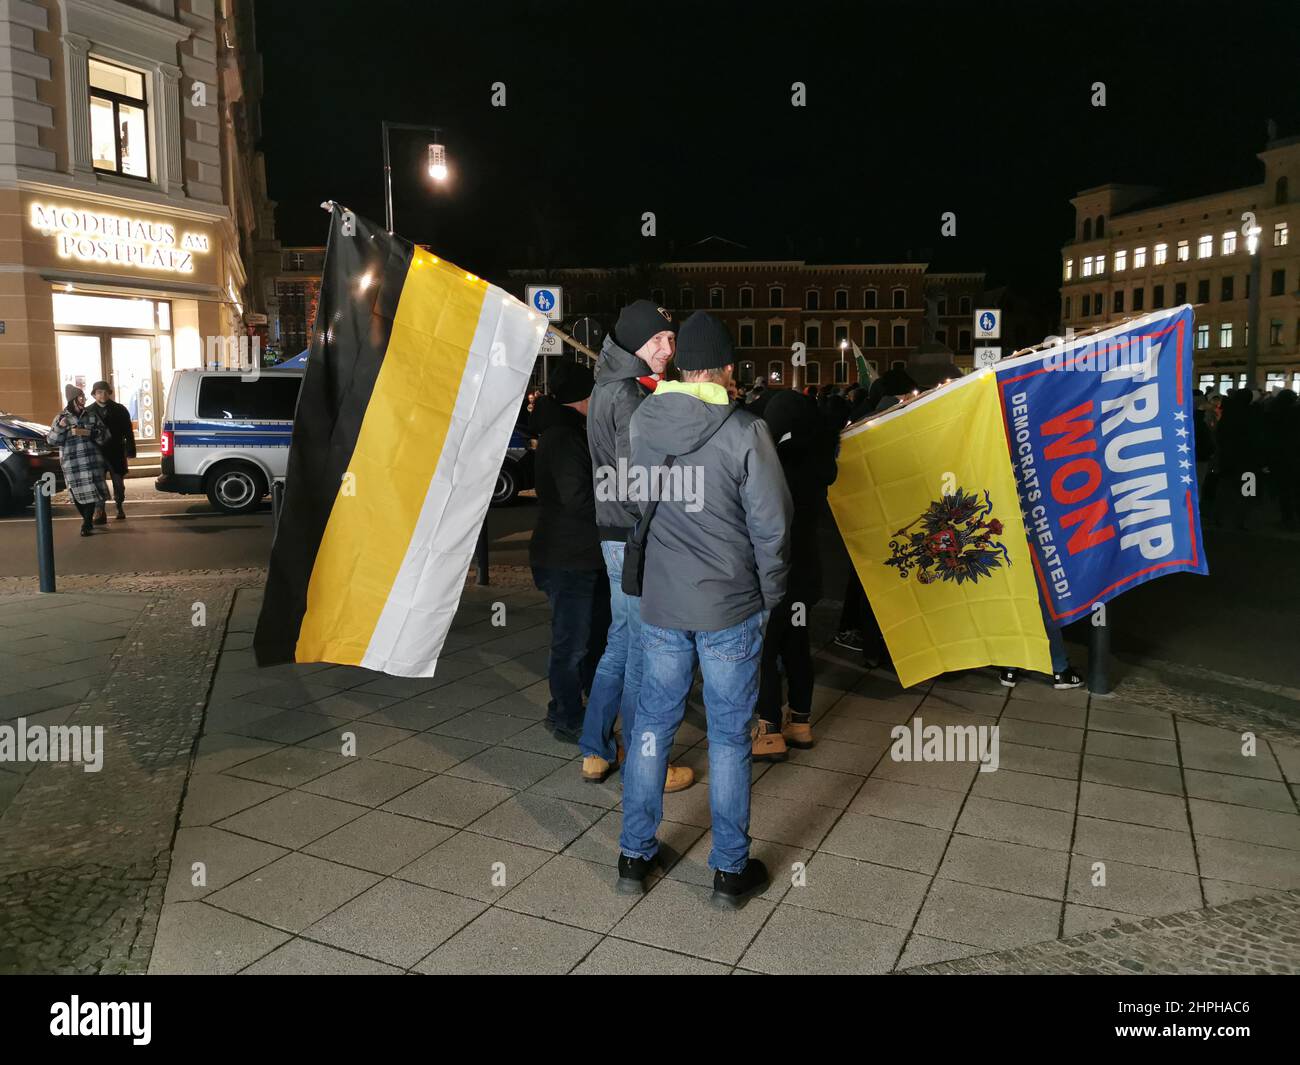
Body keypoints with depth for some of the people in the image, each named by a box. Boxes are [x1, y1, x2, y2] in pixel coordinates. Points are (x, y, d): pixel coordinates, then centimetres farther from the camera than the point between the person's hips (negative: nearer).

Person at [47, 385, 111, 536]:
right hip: (71, 463, 0)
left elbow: (104, 435, 1)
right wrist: (60, 427, -15)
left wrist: (87, 432, -13)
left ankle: (87, 524, 0)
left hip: (91, 461, 0)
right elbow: (52, 440, 1)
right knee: (78, 493, 4)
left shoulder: (92, 415, 7)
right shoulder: (62, 418, 5)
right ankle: (88, 521, 22)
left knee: (90, 491, -8)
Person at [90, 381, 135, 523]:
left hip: (116, 454, 1)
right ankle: (100, 513, -5)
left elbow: (128, 432, 1)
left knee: (118, 483, 10)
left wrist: (130, 451, -5)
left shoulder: (120, 410, 2)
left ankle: (119, 508, 29)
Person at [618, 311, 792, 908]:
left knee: (652, 724, 15)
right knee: (729, 735, 8)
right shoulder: (746, 432, -13)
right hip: (731, 609, -3)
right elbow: (771, 524, -9)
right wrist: (770, 596, 4)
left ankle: (634, 855, 26)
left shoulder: (643, 421, -2)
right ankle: (730, 870, 20)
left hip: (661, 604, 3)